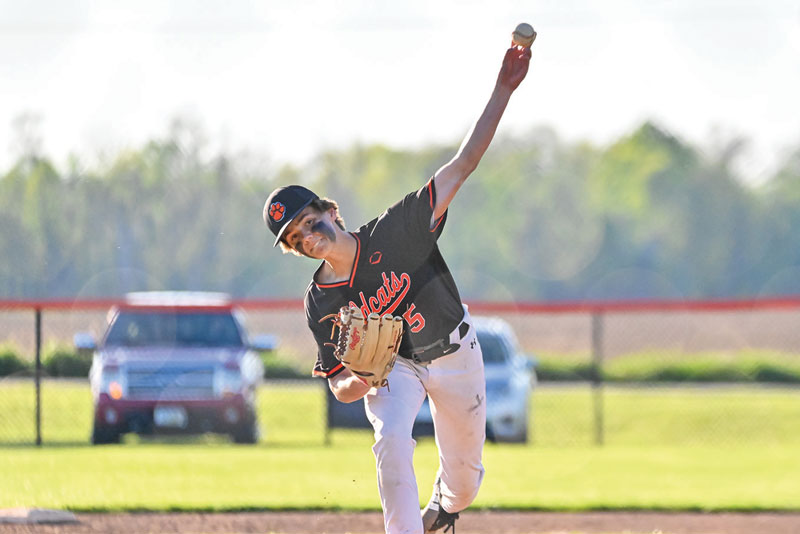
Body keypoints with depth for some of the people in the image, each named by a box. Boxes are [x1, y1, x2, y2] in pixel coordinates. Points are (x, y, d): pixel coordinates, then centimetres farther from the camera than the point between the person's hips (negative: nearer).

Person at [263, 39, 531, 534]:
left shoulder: (395, 232, -24)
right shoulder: (321, 303, -17)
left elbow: (463, 165, -25)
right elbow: (340, 386, -11)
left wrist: (503, 89, -32)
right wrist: (358, 382, -37)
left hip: (455, 354, 0)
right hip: (392, 367, 0)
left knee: (465, 477, 11)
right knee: (392, 441, -32)